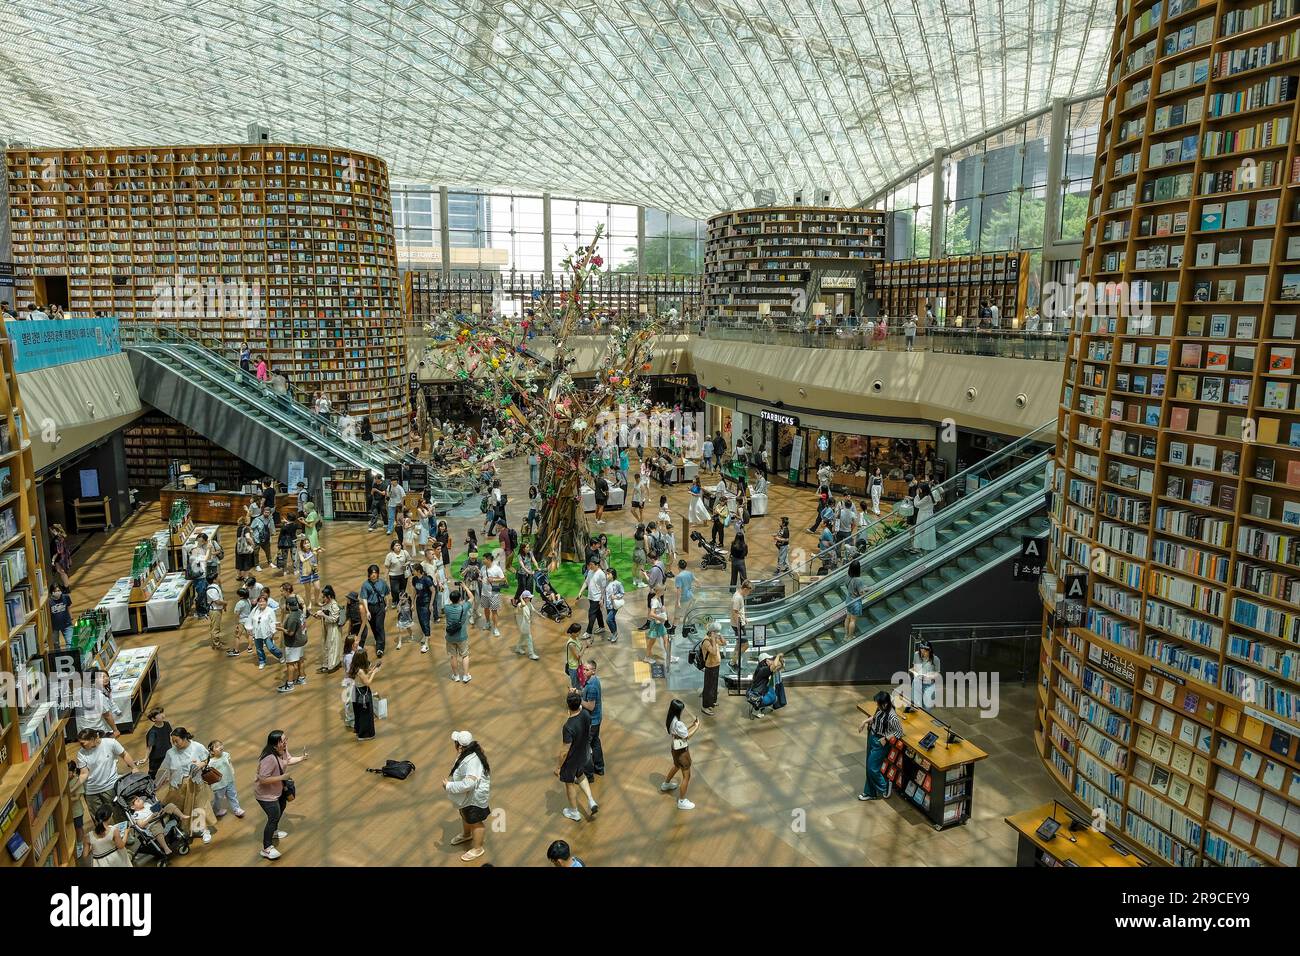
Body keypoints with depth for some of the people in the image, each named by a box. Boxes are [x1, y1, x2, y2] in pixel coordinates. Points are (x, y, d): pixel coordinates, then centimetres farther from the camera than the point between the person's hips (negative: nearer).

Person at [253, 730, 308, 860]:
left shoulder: (283, 749, -14)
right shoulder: (269, 758, -39)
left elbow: (288, 760, 6)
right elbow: (263, 779, -36)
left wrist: (301, 758, -10)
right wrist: (281, 777, -32)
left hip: (277, 790, 9)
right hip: (265, 794, -9)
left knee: (281, 807, 29)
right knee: (274, 817, 0)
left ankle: (273, 832, 55)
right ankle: (267, 849, 18)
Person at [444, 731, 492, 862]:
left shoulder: (472, 761, -40)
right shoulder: (468, 753, -8)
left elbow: (468, 784, -45)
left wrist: (449, 786, -35)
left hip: (474, 797, -9)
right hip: (467, 796, 9)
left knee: (475, 821, 12)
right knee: (465, 816, 31)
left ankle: (477, 848, 33)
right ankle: (466, 835, 58)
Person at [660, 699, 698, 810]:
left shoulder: (670, 720, -3)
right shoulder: (678, 723, -32)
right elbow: (687, 736, -20)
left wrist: (691, 725, 1)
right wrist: (696, 727, -11)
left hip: (676, 749, 9)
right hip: (682, 751, -9)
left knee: (676, 766, 36)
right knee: (686, 776, 3)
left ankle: (666, 784, 57)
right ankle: (682, 802, 12)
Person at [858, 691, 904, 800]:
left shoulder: (892, 717, -30)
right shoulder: (881, 709, -8)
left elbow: (899, 732, -18)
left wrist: (886, 739, -19)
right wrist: (866, 721, 5)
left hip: (880, 742, -8)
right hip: (872, 737, 8)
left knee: (873, 768, 1)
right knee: (869, 767, 16)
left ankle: (885, 787, 27)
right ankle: (870, 793, 30)